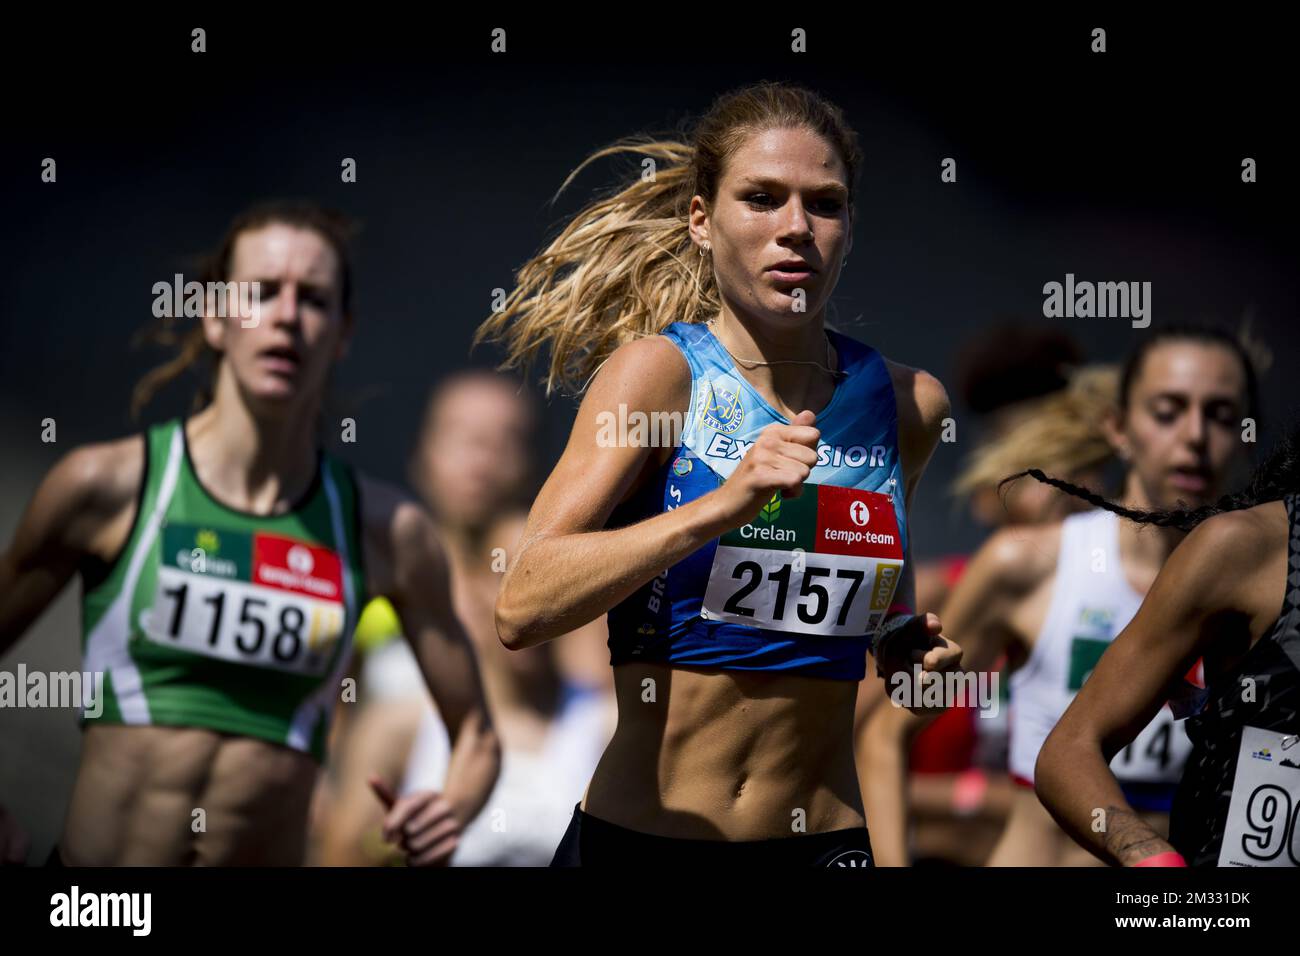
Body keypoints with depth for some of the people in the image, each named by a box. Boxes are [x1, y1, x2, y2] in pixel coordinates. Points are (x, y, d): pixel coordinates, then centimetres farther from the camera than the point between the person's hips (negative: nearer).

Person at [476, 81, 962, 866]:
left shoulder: (907, 403, 4)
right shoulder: (657, 371, -8)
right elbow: (522, 609, -22)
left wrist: (909, 645, 3)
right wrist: (721, 506, -31)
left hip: (825, 838, 3)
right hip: (641, 835, -3)